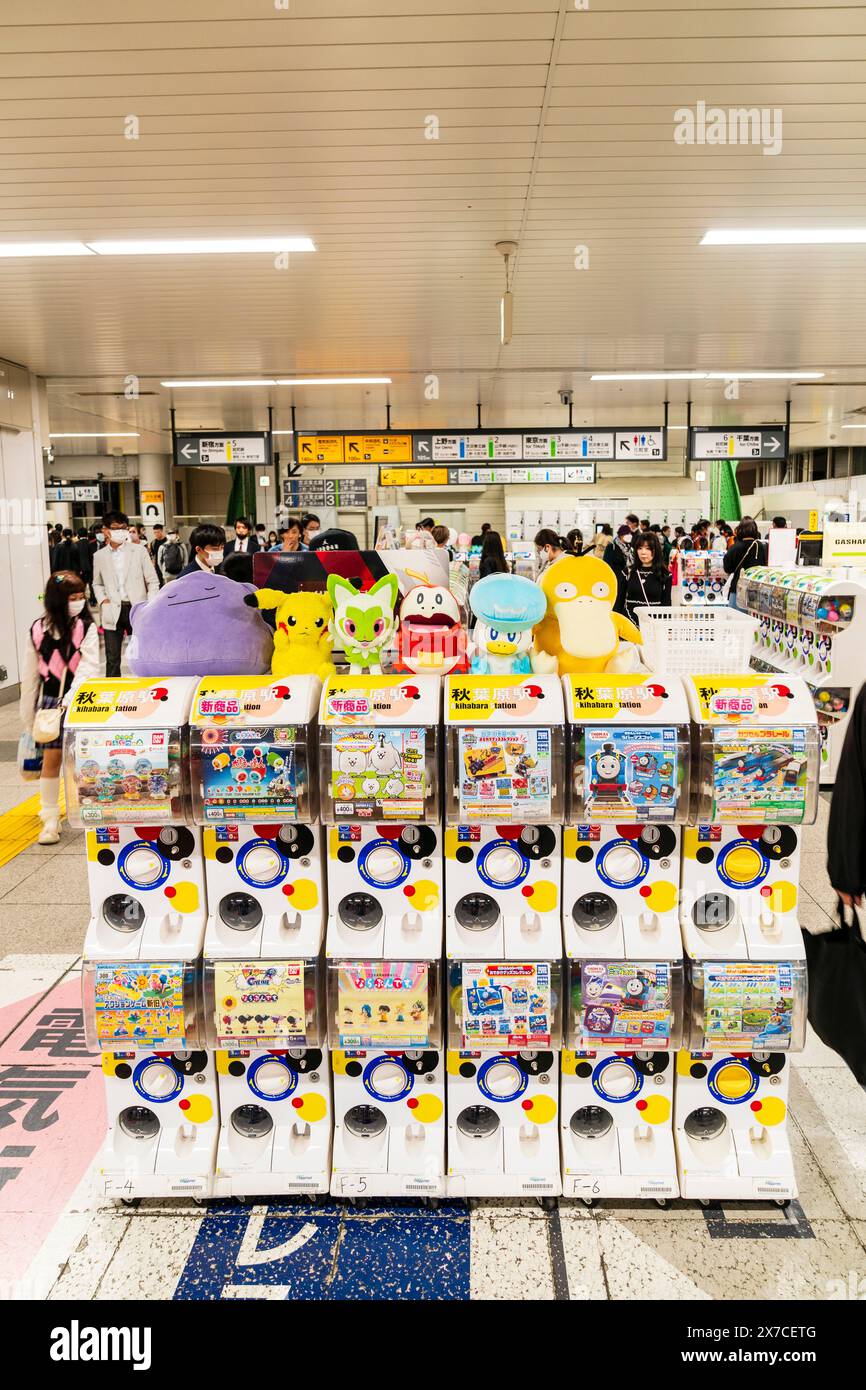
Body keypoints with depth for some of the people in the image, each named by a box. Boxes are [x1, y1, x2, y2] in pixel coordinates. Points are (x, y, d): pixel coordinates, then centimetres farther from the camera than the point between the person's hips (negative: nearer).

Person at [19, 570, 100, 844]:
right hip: (50, 701, 1)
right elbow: (29, 676, 5)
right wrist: (27, 718, 8)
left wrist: (70, 701, -27)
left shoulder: (87, 628, -6)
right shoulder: (38, 631, -1)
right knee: (51, 759, 2)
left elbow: (88, 667, -15)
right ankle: (50, 820, 11)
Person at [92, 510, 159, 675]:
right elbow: (97, 584, 19)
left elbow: (153, 581, 3)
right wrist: (102, 600, 0)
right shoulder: (99, 556, 6)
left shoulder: (139, 551, 0)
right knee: (112, 659, 5)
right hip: (113, 613, 1)